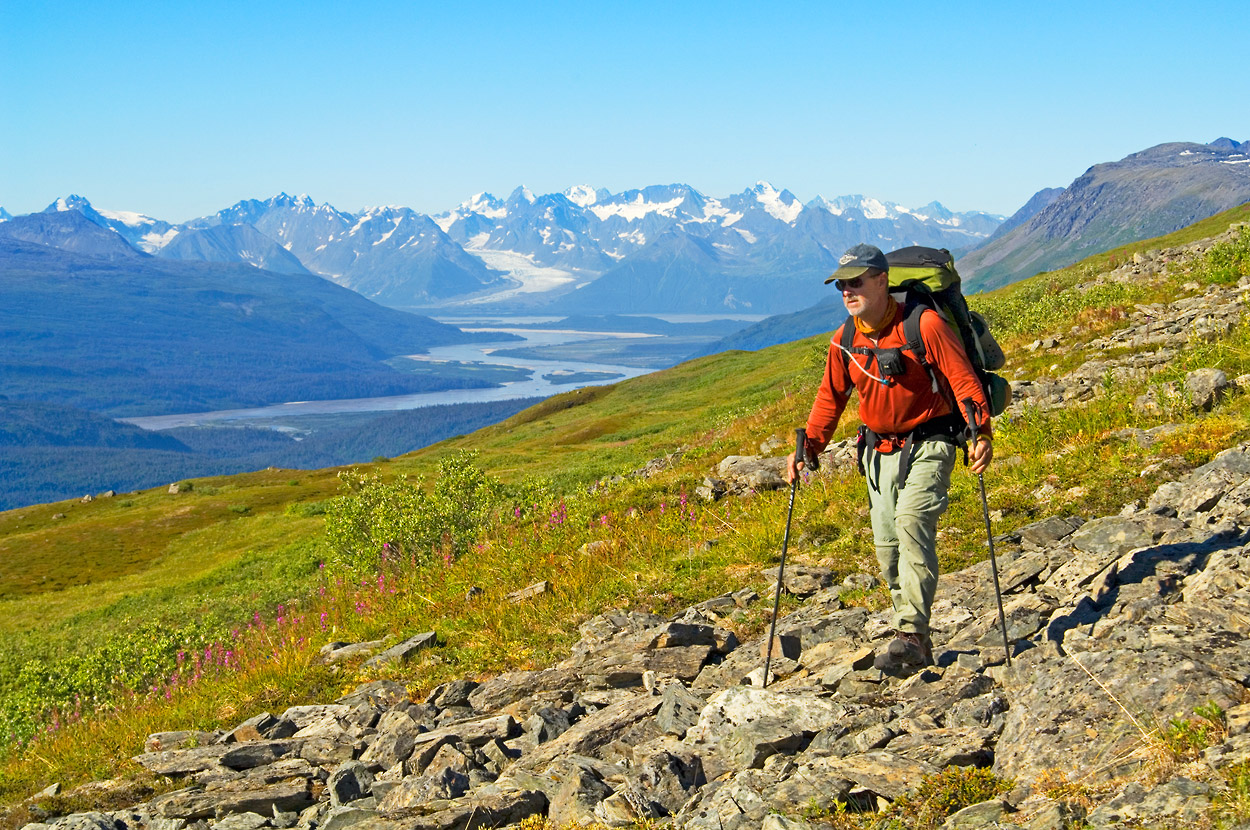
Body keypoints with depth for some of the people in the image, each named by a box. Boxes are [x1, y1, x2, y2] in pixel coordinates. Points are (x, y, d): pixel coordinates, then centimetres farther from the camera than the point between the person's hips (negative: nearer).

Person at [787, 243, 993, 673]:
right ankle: (917, 643, 15)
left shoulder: (924, 325, -15)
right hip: (880, 451, 6)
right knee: (887, 544, 2)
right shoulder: (844, 341, 2)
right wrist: (808, 447, 5)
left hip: (929, 444, -6)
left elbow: (963, 380, -13)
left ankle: (911, 635, -24)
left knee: (912, 522, -25)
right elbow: (830, 397, 14)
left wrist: (981, 433, -24)